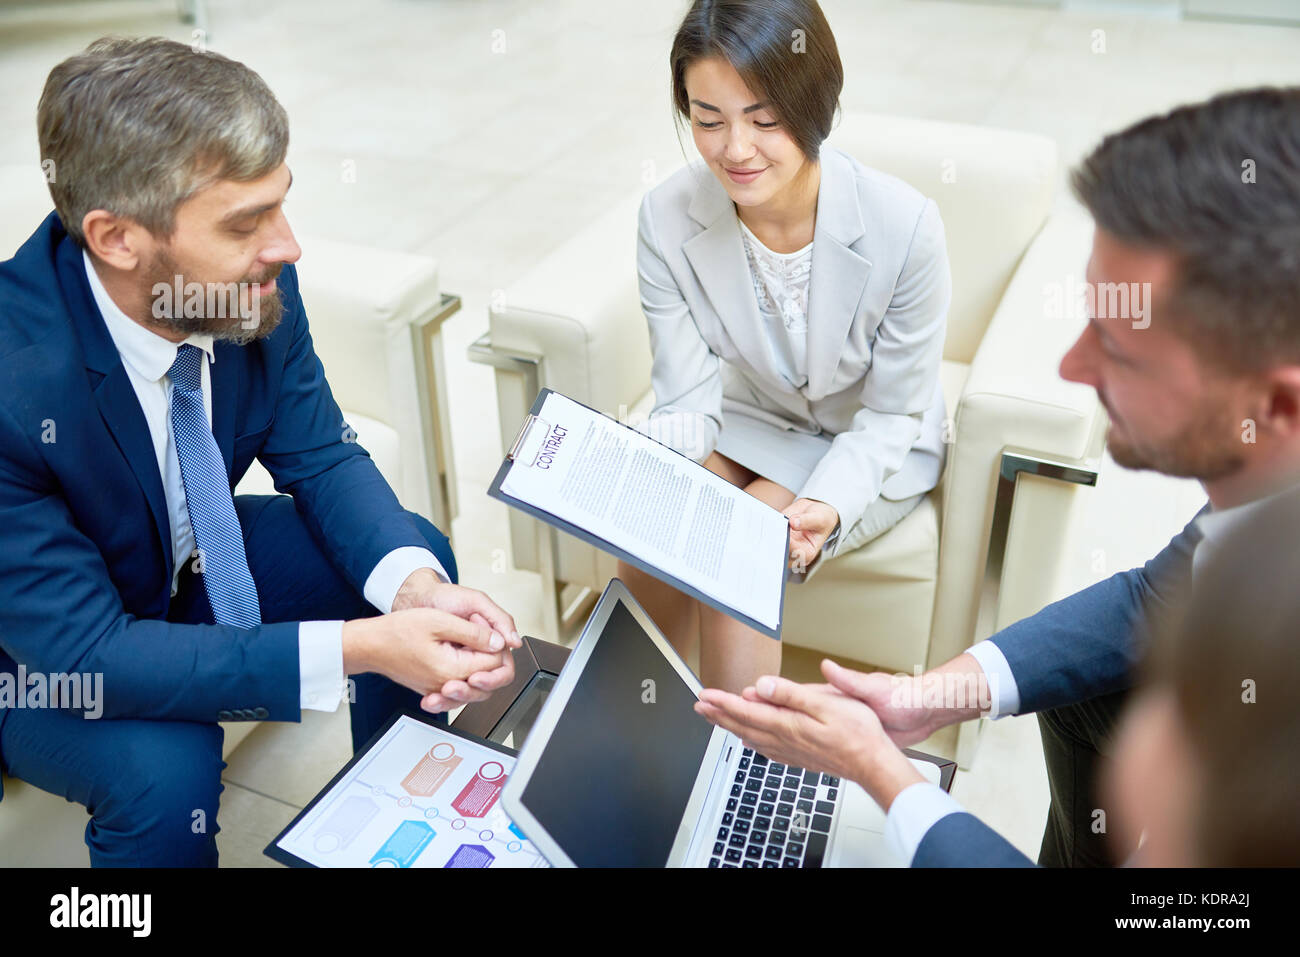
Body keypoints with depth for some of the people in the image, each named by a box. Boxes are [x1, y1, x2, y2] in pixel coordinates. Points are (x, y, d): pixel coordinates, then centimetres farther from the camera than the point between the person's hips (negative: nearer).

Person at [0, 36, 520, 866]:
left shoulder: (255, 283, -22)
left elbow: (319, 455, -10)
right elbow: (85, 651, -33)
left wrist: (414, 584, -29)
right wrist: (356, 648, -39)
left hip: (192, 559, 6)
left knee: (417, 553, -6)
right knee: (165, 764, -32)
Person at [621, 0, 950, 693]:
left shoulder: (906, 226, -27)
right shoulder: (667, 217, -19)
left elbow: (889, 416, -16)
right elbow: (687, 404, -16)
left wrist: (828, 506, -34)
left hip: (869, 451, -2)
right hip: (749, 422, 3)